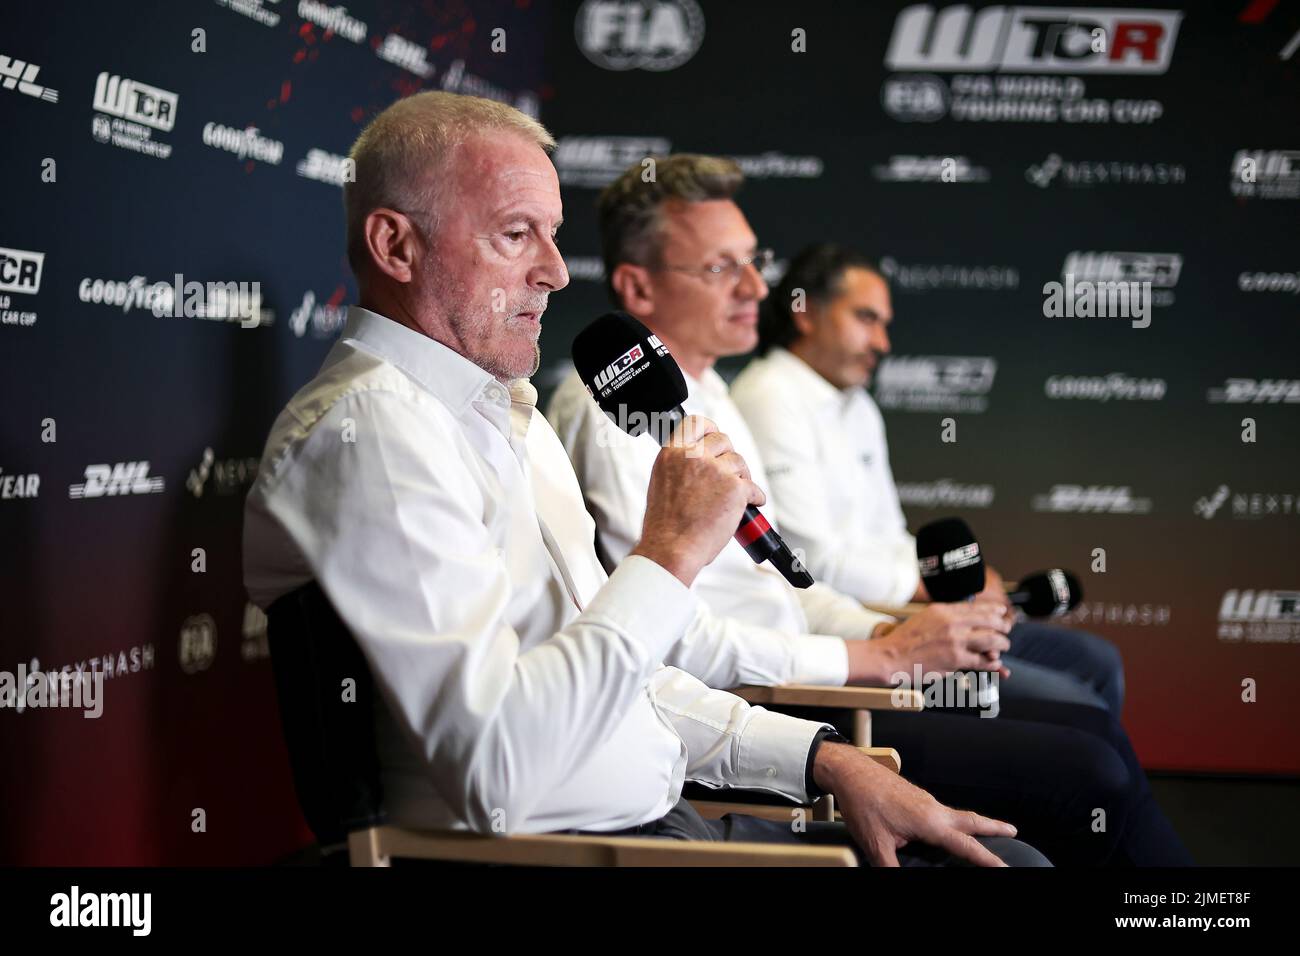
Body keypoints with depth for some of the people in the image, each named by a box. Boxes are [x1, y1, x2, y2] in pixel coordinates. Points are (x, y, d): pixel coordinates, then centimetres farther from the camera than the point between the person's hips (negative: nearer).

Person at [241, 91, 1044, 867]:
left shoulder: (505, 416, 19)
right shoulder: (368, 431, -15)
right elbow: (496, 769, -25)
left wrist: (825, 759, 12)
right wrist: (670, 555, -18)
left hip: (661, 817, 10)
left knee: (1006, 853, 2)